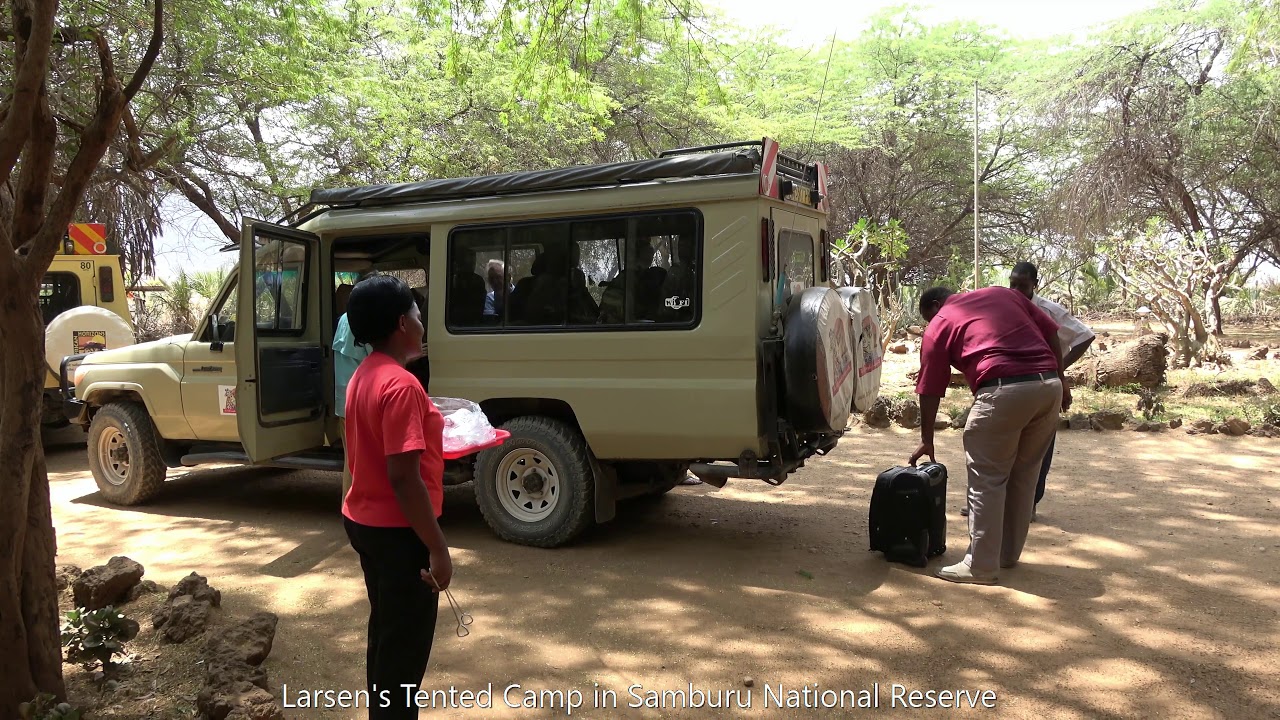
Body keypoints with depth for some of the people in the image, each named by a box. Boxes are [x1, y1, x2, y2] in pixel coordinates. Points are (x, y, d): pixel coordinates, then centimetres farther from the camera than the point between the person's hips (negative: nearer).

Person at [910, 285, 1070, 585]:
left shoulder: (939, 325, 12)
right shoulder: (1004, 293, 25)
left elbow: (930, 391, 12)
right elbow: (1051, 333, 18)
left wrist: (926, 441, 20)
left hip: (1004, 391, -6)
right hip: (1050, 385, 6)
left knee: (987, 479, 3)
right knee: (1024, 474, 17)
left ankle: (981, 565, 7)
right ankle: (1009, 553, 28)